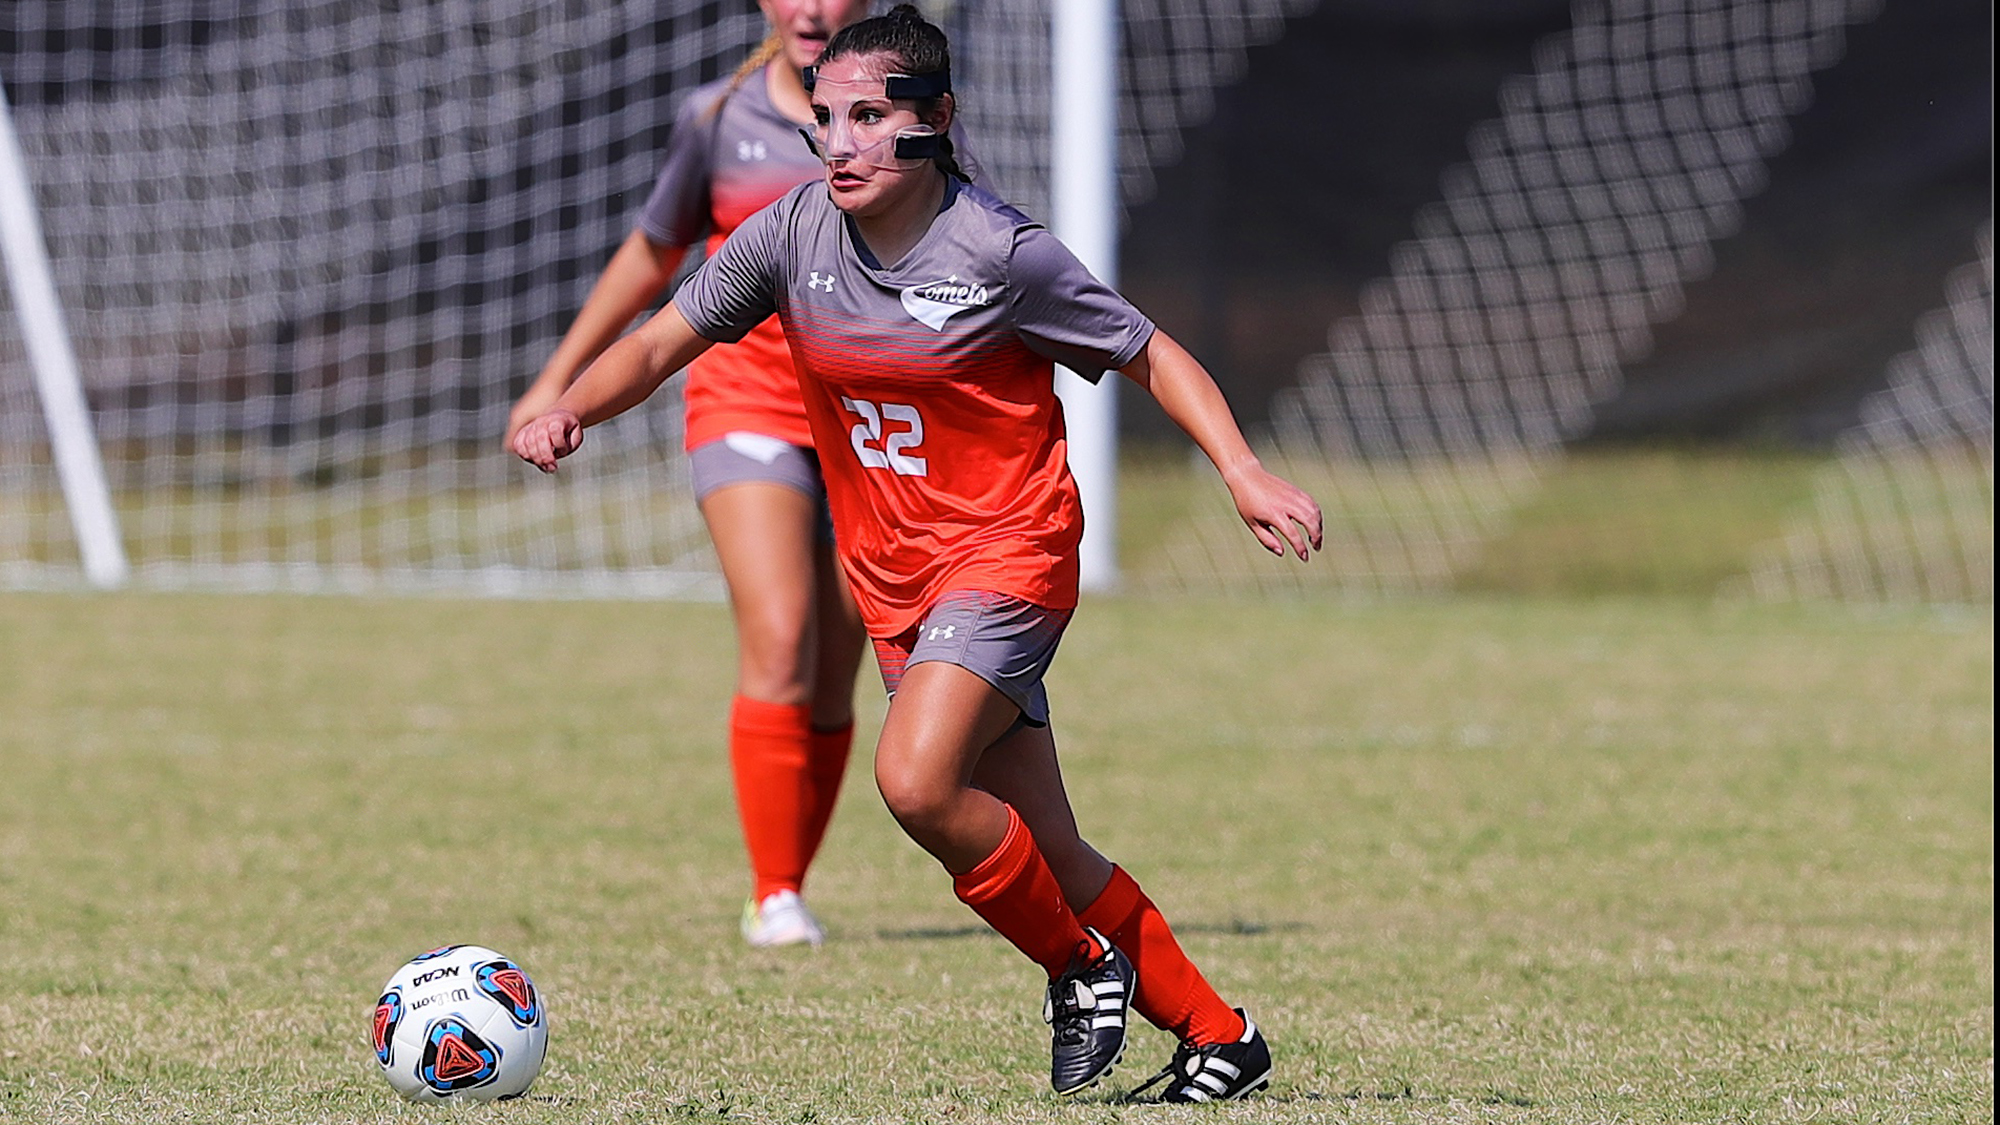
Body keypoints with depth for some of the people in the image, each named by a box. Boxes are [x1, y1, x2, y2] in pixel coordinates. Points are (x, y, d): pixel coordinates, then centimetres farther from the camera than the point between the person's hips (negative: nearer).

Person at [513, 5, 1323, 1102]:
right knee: (1048, 855, 6)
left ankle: (1082, 966, -3)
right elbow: (660, 344, 2)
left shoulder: (1001, 252, -14)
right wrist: (568, 411, -17)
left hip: (1007, 549, -5)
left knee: (916, 780, -26)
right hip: (891, 578, 5)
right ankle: (1217, 1035, 20)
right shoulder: (791, 233, -3)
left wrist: (1243, 474, -15)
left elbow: (1149, 355, -4)